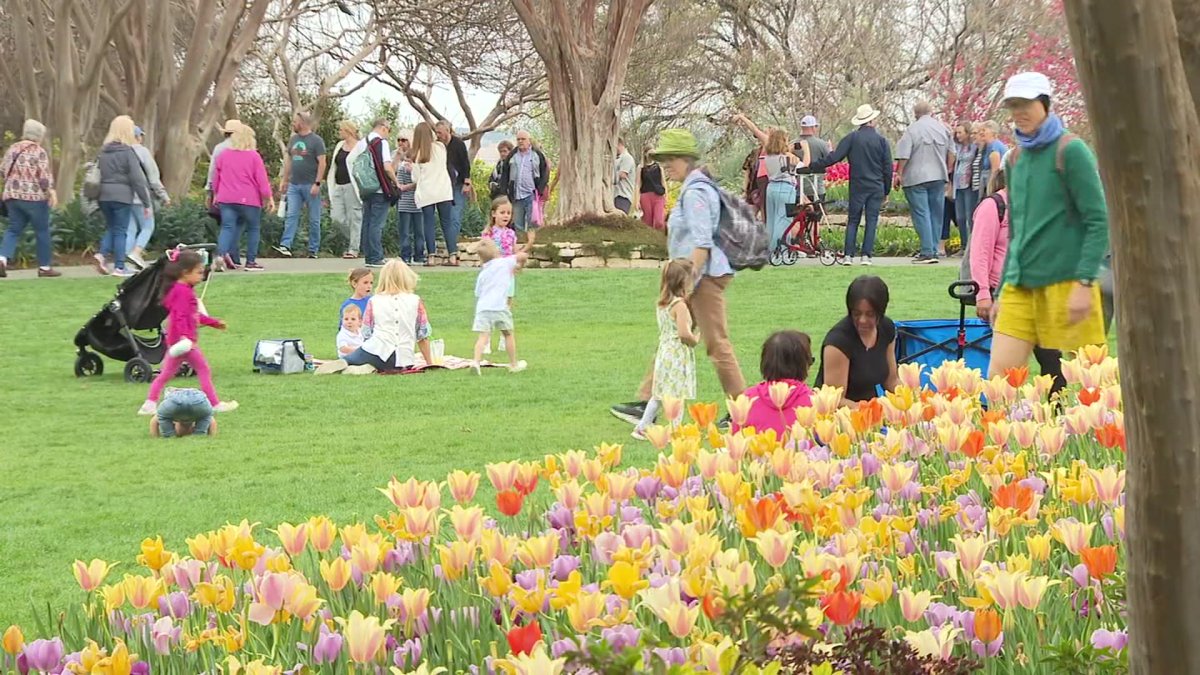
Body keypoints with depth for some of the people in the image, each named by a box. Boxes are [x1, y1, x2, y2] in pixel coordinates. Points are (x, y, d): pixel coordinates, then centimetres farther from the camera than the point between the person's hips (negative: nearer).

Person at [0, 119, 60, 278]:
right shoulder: (39, 152, -8)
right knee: (42, 231, 7)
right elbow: (45, 175, -15)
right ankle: (45, 267, 12)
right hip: (34, 197, -5)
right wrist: (52, 192, -14)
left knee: (13, 229, 9)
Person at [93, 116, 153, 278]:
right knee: (120, 231, 1)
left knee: (110, 228, 18)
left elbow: (99, 175, 13)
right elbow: (137, 179, -11)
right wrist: (146, 202, -7)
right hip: (122, 196, -5)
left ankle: (102, 254, -4)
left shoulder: (104, 151, 8)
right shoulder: (127, 152, -9)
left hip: (105, 196, 5)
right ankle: (119, 267, 1)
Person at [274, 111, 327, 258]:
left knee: (314, 219, 2)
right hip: (294, 184, 5)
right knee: (291, 216, -5)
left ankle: (313, 250, 7)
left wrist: (317, 183, -16)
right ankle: (285, 246, -12)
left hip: (310, 185, -5)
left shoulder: (316, 141, -7)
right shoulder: (293, 139, 12)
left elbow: (322, 163, -10)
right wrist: (284, 180, 15)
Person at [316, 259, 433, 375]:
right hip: (403, 361, 0)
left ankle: (342, 364, -15)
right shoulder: (416, 301, 9)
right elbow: (423, 335, 12)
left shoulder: (374, 301, 11)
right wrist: (429, 363, 20)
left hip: (377, 350, 0)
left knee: (347, 359, 22)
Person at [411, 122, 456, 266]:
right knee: (447, 223, 4)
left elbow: (415, 178, 0)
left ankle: (431, 257, -3)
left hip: (425, 194, -1)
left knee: (429, 224, 2)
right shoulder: (440, 147, 2)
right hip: (444, 191, 1)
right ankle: (453, 255, -4)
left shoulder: (417, 154, -2)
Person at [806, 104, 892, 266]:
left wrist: (814, 165, 1)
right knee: (871, 220, 3)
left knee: (853, 220, 6)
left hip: (857, 186, 0)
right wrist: (886, 190, 12)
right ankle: (866, 255, -3)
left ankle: (849, 255, -3)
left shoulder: (852, 138, -4)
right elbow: (888, 167, 3)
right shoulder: (881, 140, 0)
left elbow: (834, 157, -8)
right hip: (876, 186, 0)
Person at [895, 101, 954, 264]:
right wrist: (948, 171, 24)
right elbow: (951, 154, 12)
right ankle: (933, 250, 12)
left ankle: (928, 252, -11)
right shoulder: (942, 128, 6)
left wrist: (899, 174, -2)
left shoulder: (913, 129, -8)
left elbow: (904, 156, -11)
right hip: (939, 177, 5)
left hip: (916, 178, -5)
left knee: (921, 214, -5)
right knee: (936, 214, 10)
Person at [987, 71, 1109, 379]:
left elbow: (1099, 221, -9)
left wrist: (1085, 282, -17)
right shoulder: (1015, 159, 16)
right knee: (998, 377, -3)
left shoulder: (1070, 151, -5)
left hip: (1066, 282, -6)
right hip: (1019, 285, 6)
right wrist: (1001, 294, 21)